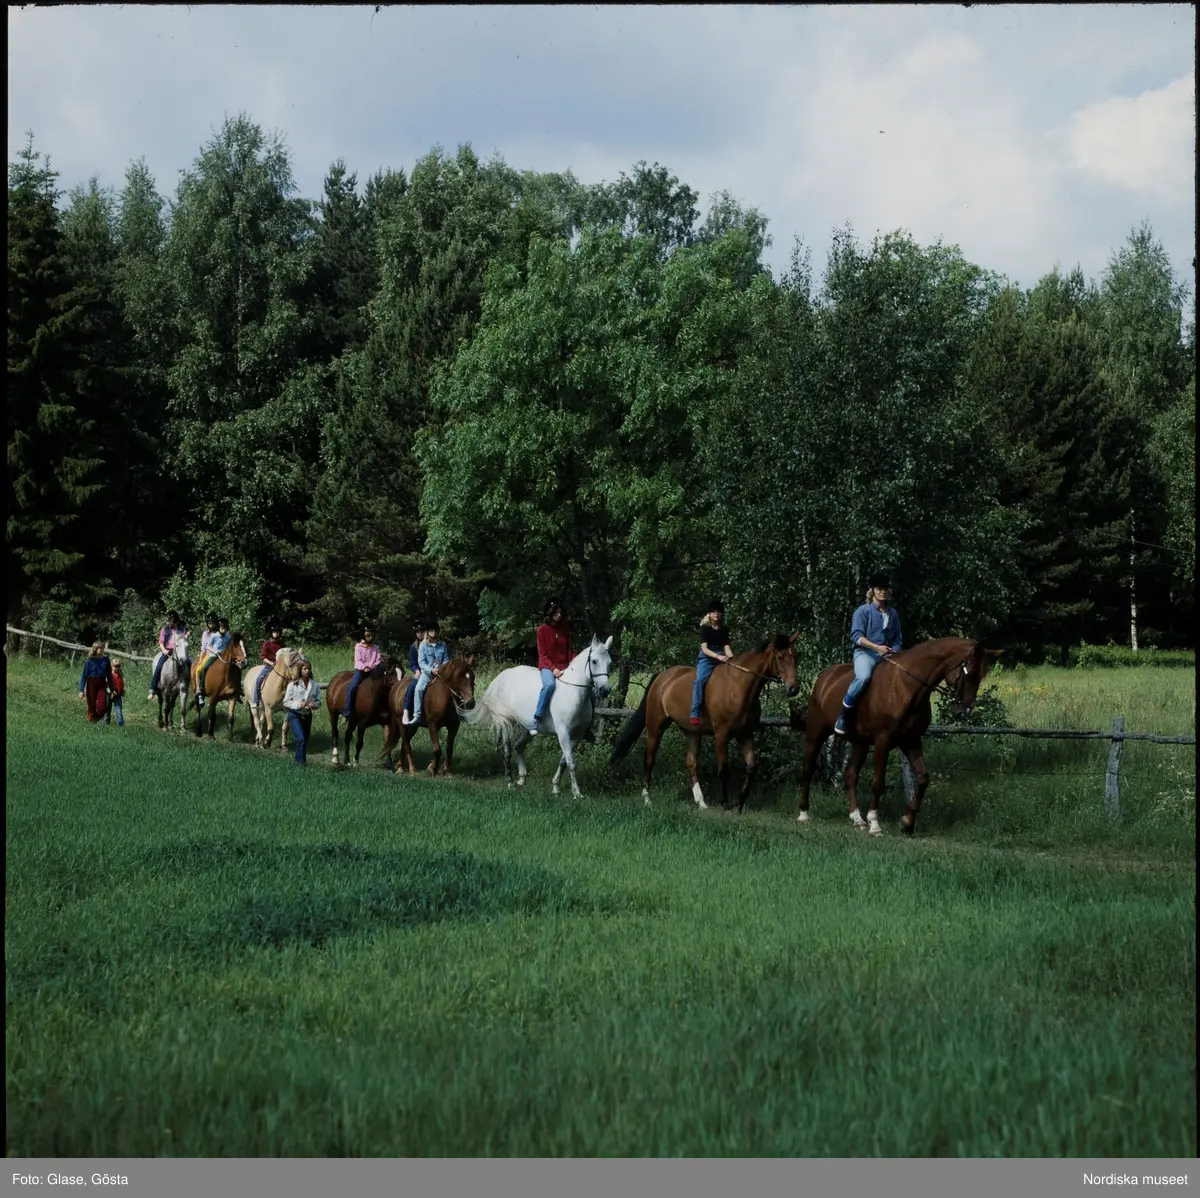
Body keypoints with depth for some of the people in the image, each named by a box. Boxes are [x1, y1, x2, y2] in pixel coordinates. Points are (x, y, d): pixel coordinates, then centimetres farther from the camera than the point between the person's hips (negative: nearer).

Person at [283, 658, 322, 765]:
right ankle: (300, 763, -14)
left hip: (307, 715, 4)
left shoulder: (314, 684, 0)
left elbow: (319, 701, 7)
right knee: (301, 739, -19)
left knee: (305, 741, 11)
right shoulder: (293, 684, -10)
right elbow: (286, 702, -9)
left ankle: (300, 760, 27)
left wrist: (314, 704, -16)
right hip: (295, 715, -4)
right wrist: (299, 704, -23)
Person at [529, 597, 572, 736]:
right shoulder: (542, 629, -5)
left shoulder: (565, 628, 8)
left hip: (564, 666, 5)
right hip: (547, 666, -5)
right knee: (549, 684, -37)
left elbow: (569, 649, 12)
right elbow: (543, 654, -7)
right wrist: (553, 668, -20)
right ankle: (535, 719, -33)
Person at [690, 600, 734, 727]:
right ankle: (695, 714, -37)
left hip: (721, 658, 5)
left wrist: (732, 658, -15)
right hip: (707, 658, -5)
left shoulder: (724, 630, 13)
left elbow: (726, 647, 5)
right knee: (700, 680, -31)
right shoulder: (705, 628, 0)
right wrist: (717, 656, -25)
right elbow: (704, 648, -9)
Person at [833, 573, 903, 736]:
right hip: (865, 652, -6)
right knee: (863, 677, -37)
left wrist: (894, 652, -2)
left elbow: (897, 639, 21)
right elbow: (856, 636, -8)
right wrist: (876, 647, -19)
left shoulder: (893, 614, 17)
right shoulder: (863, 611, 2)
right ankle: (843, 715, -26)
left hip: (887, 655, 6)